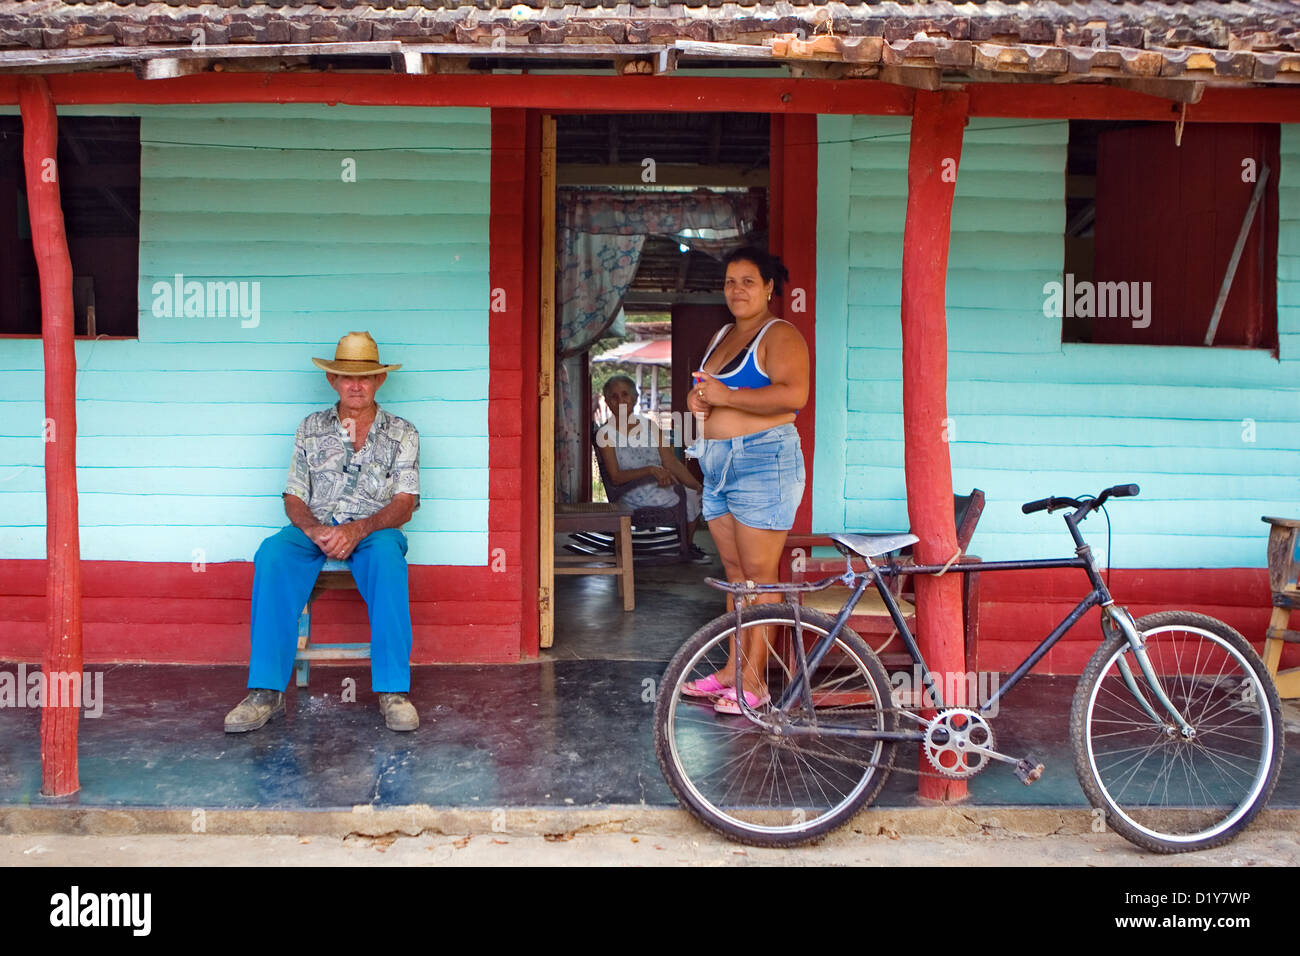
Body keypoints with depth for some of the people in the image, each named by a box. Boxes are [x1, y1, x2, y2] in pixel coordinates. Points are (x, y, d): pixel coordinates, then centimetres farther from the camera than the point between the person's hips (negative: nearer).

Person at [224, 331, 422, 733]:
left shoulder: (402, 433, 8)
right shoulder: (311, 429, 14)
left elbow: (404, 504, -2)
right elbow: (294, 498, 9)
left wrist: (358, 529, -21)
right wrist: (314, 529, -15)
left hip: (375, 530, -2)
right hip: (315, 530, 2)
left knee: (387, 556, -38)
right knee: (273, 553, -32)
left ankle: (393, 690, -37)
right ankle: (266, 690, -33)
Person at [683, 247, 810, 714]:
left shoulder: (780, 335, -7)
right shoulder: (722, 336, 20)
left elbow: (794, 394, -22)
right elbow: (706, 390, 30)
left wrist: (726, 395, -20)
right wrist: (696, 397, 5)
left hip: (763, 463, -8)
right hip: (717, 465, 9)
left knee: (758, 574, -6)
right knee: (734, 571, 11)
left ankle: (754, 680, -1)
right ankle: (733, 668, 18)